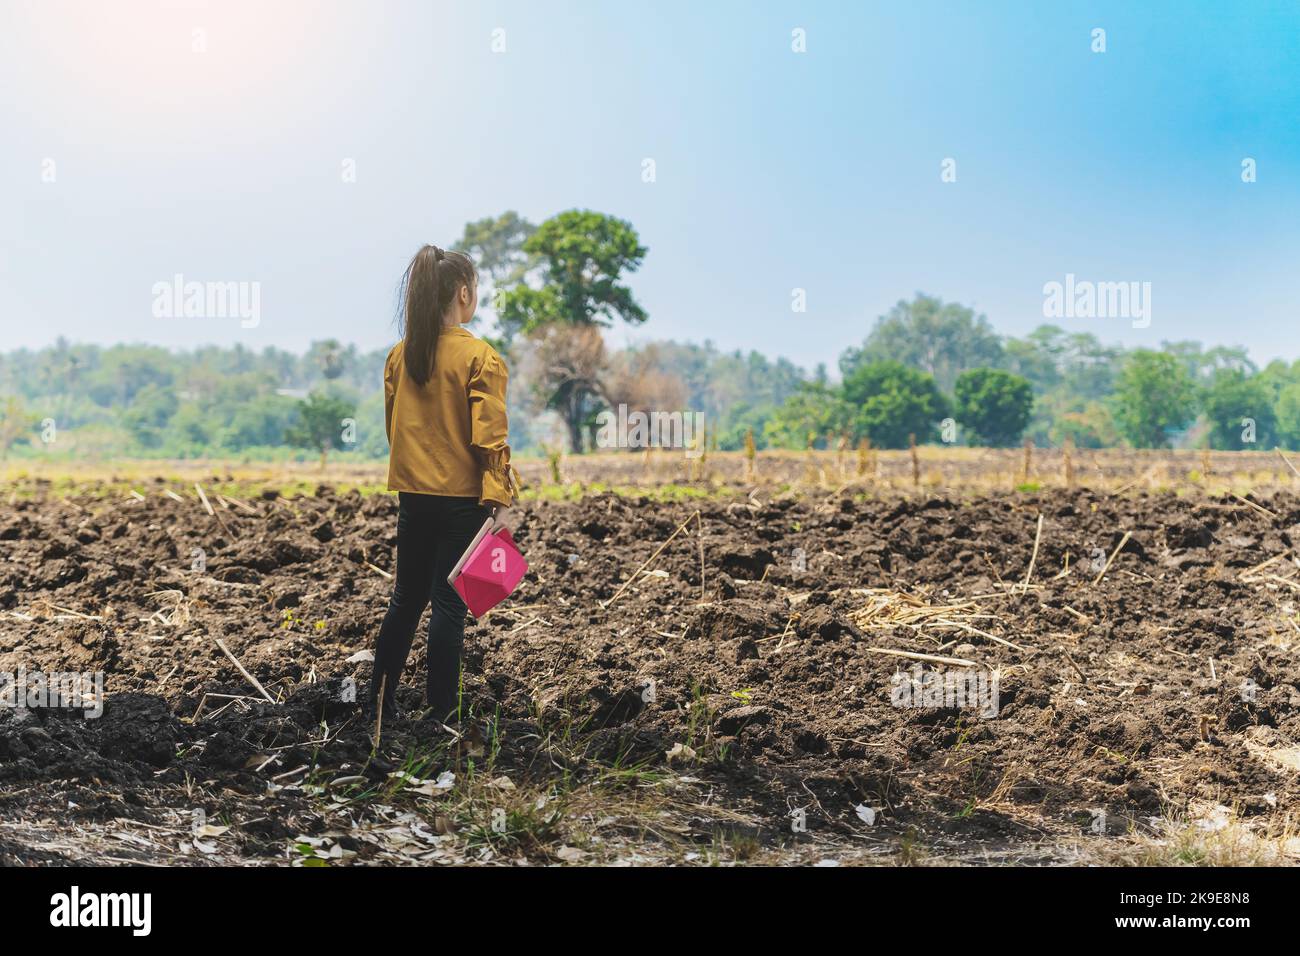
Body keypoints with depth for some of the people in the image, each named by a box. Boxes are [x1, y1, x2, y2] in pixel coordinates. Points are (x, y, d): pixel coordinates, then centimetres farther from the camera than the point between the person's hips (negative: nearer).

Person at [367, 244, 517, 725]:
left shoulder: (399, 356, 4)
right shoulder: (480, 357, -13)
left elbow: (392, 427, 12)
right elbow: (489, 436, -16)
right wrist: (501, 500, -14)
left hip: (413, 495, 5)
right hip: (462, 499, -5)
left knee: (406, 598, 17)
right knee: (449, 605, 1)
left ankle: (379, 701, 24)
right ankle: (441, 712, 7)